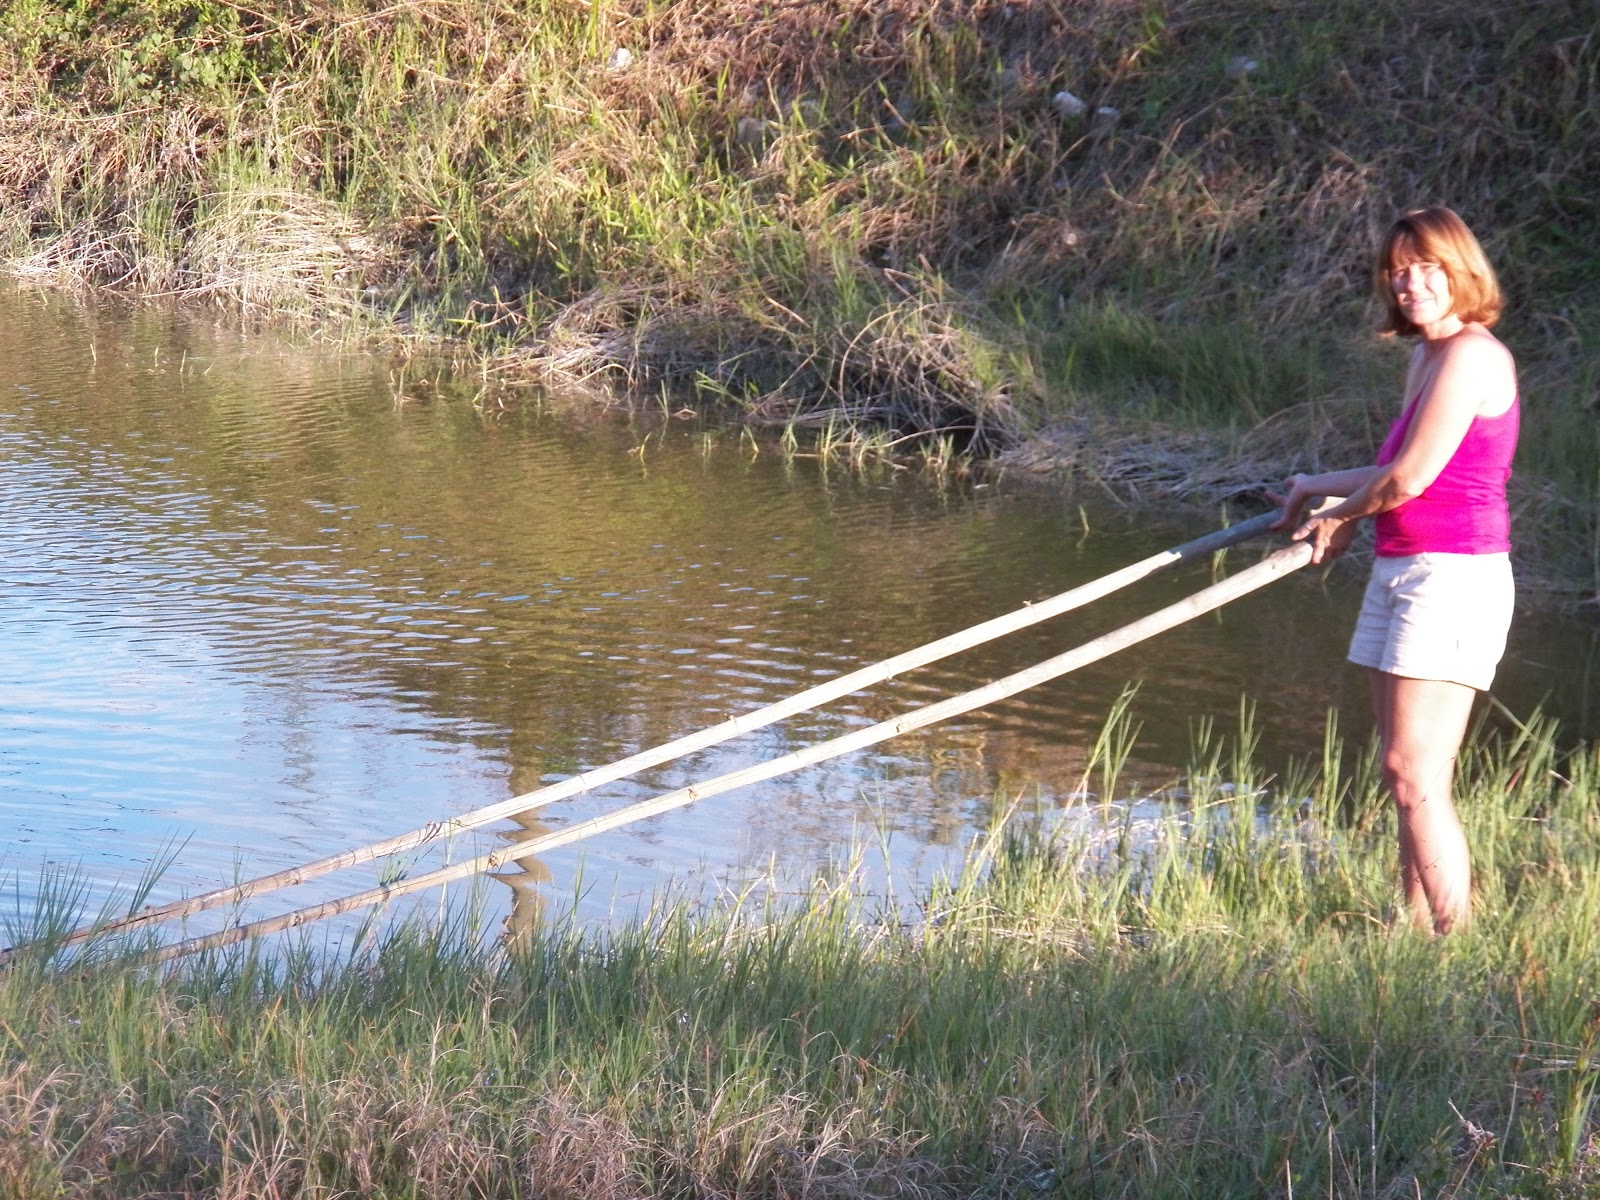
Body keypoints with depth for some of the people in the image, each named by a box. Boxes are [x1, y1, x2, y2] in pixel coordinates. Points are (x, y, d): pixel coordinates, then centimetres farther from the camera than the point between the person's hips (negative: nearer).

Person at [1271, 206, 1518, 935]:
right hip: (1401, 571, 10)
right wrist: (1318, 488, 34)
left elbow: (1411, 476, -15)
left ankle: (1457, 940, -11)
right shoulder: (1426, 356, 17)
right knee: (1402, 774, 9)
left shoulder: (1472, 356, -13)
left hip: (1453, 574, -10)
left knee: (1416, 776, -13)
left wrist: (1341, 516, 2)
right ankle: (1416, 929, 13)